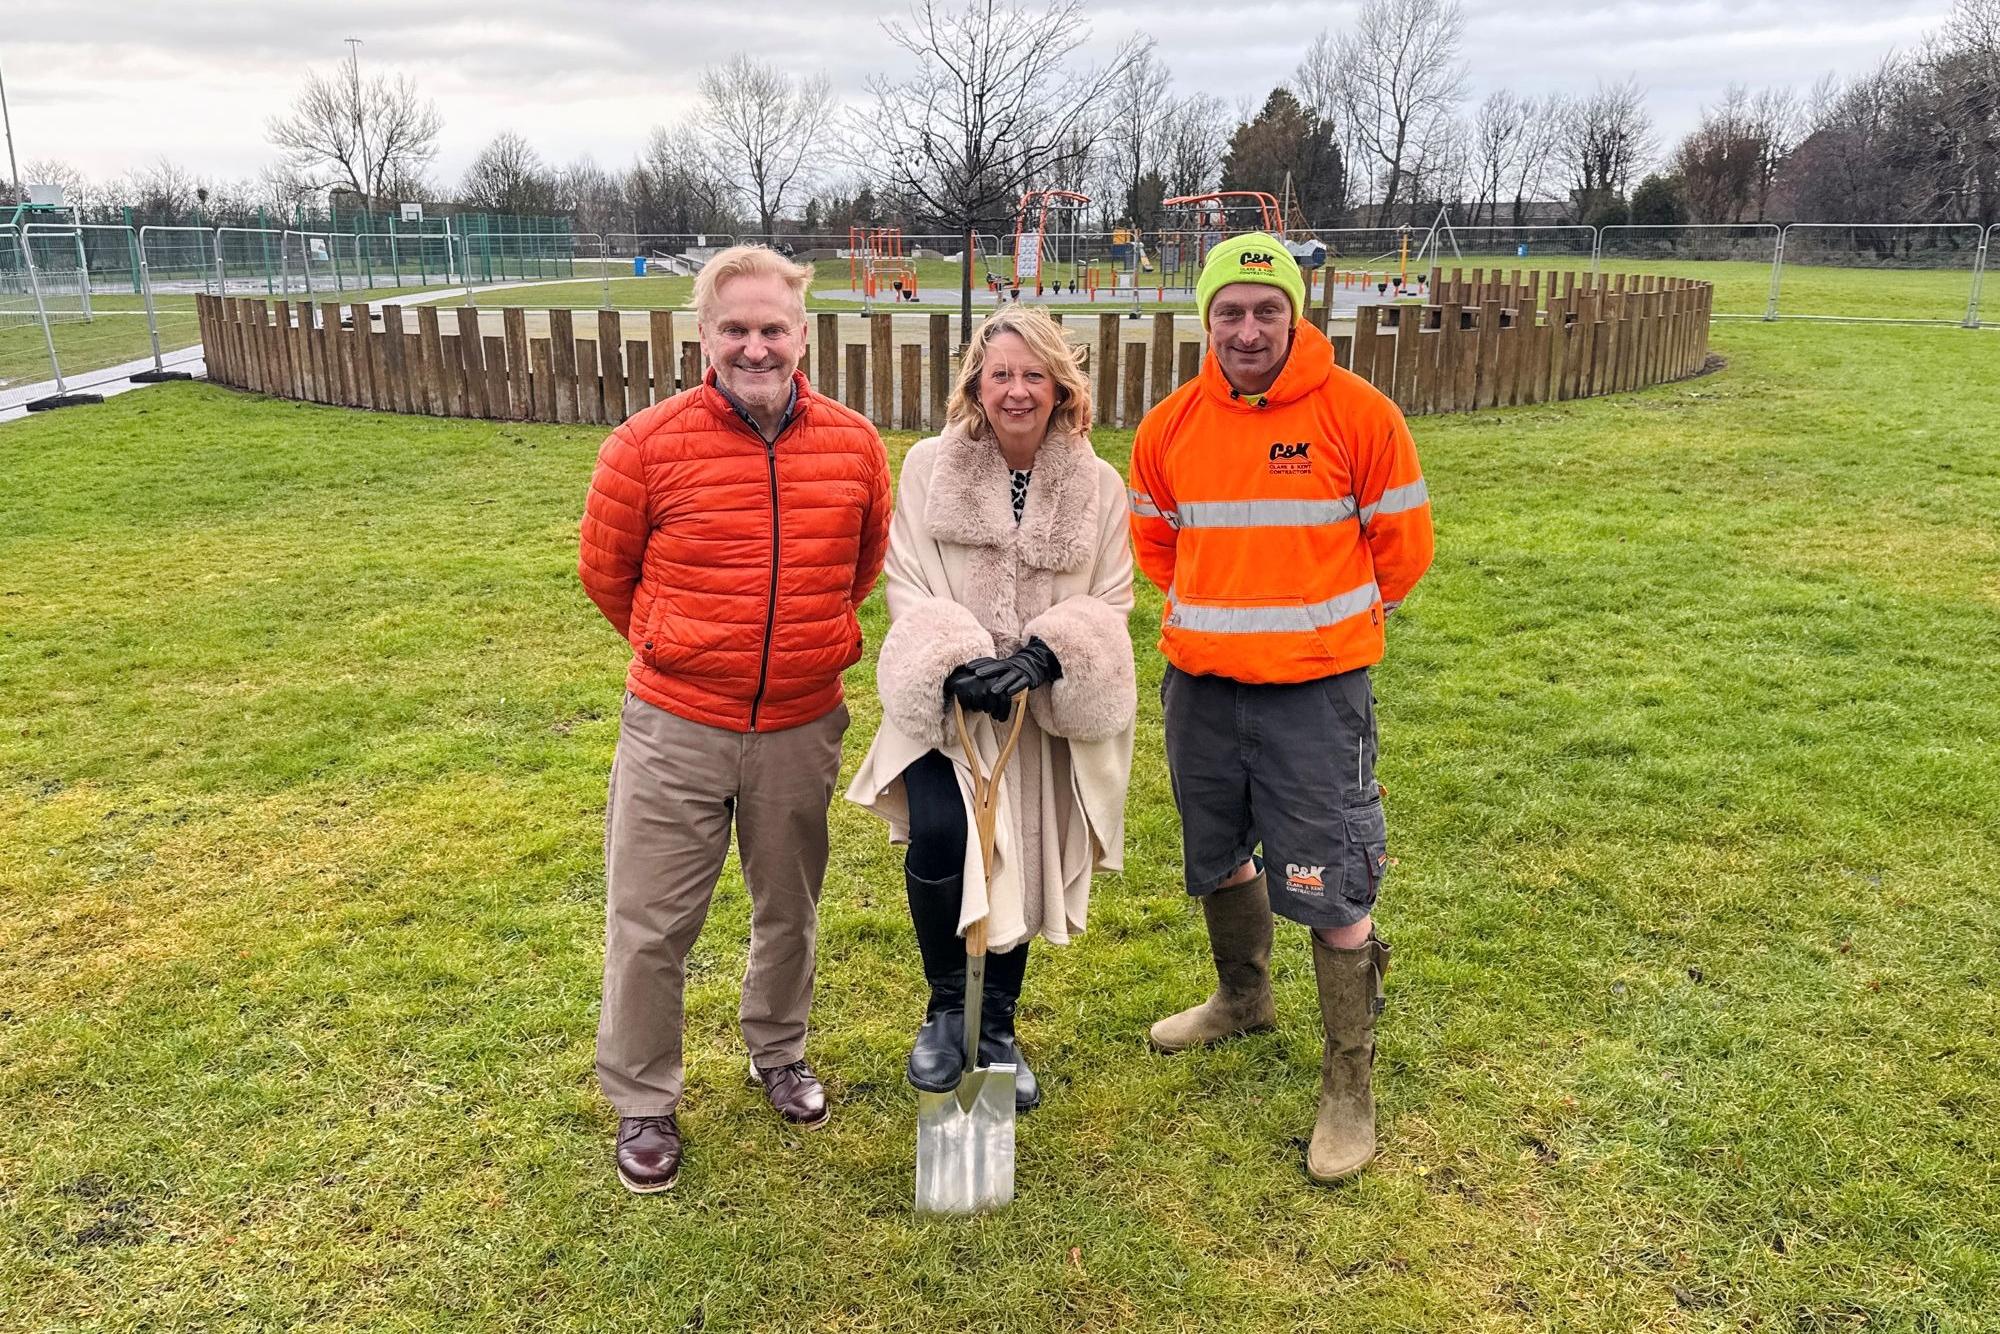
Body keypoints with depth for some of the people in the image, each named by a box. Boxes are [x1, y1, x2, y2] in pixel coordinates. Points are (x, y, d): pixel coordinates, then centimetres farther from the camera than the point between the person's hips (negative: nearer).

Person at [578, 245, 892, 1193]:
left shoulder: (854, 445, -4)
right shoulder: (648, 446, -13)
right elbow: (606, 573, 3)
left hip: (803, 728, 3)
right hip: (676, 727, -2)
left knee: (789, 910, 20)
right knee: (649, 926, 7)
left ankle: (778, 1053, 45)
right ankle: (643, 1104, 28)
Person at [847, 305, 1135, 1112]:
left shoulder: (1098, 487, 1)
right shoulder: (929, 467, -2)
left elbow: (1108, 603, 0)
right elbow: (907, 588, -4)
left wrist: (1040, 654, -19)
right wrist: (958, 662, -20)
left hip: (1045, 708, 2)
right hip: (945, 701, -2)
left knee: (1022, 867, 10)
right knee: (938, 834, -24)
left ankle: (997, 1029, 34)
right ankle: (946, 1007, 4)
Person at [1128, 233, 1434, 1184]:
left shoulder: (1358, 415, -11)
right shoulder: (1170, 427, 0)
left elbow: (1401, 545, -1)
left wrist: (1332, 624, 9)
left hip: (1314, 691, -4)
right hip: (1199, 685, 5)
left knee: (1330, 892, -1)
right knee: (1218, 861, 21)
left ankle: (1349, 1086, 15)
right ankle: (1242, 1000, 47)